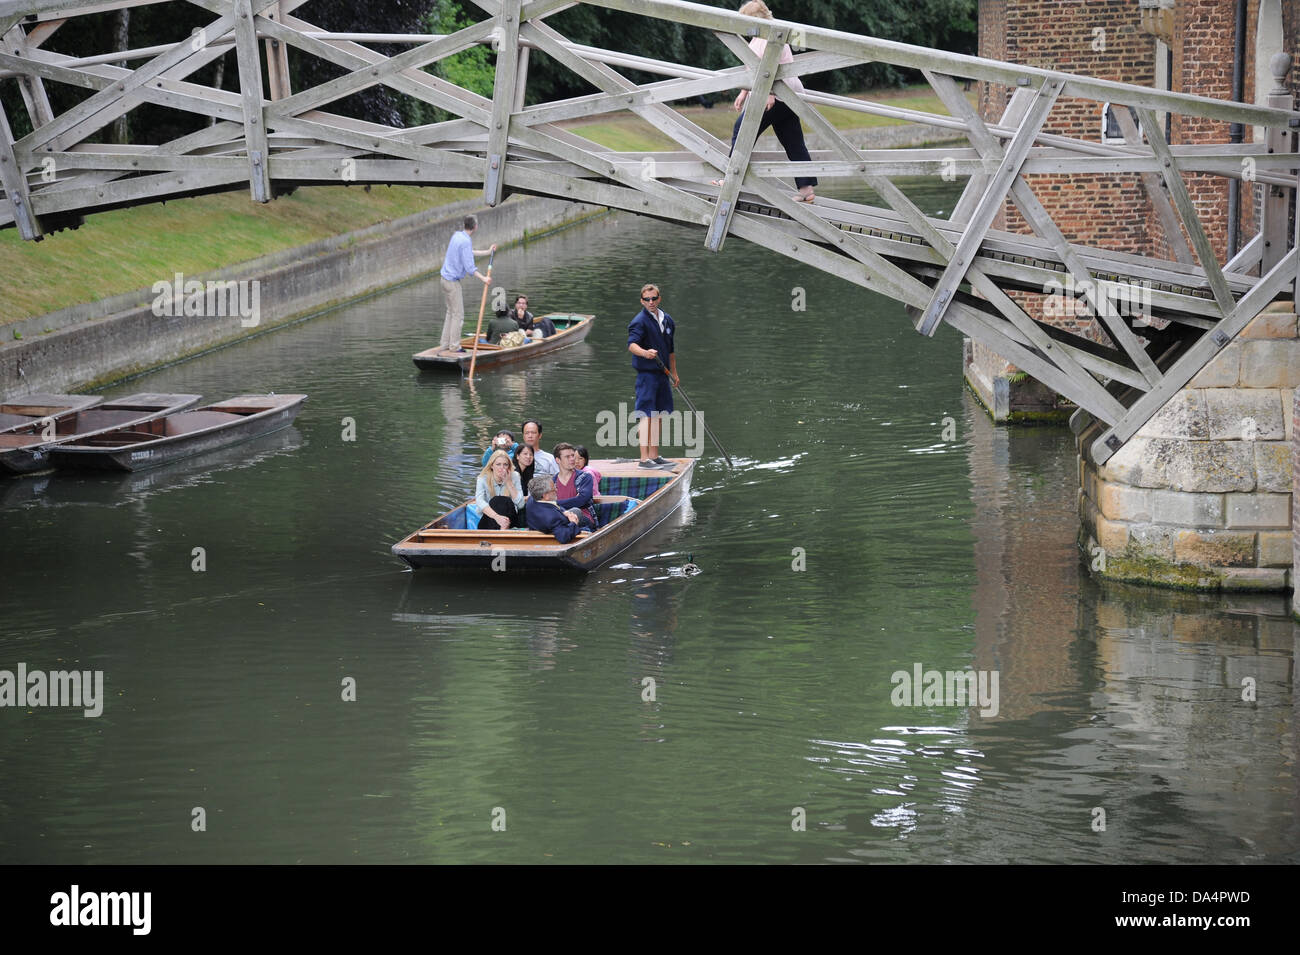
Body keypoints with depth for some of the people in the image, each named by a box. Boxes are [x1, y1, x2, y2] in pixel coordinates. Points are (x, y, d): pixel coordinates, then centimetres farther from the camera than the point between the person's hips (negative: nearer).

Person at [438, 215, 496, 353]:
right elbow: (469, 266, -22)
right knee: (458, 313, -1)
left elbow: (468, 253, 24)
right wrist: (483, 278, -19)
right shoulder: (466, 242, -20)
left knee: (451, 312, 17)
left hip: (446, 278, 9)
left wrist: (487, 251, 30)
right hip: (453, 281, -9)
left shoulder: (457, 235, 8)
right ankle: (454, 345, 2)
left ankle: (444, 344, 19)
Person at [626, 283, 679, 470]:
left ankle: (654, 456, 21)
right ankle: (644, 459, -11)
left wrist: (674, 373, 26)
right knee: (646, 416, -10)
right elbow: (631, 344, -26)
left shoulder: (667, 320, 13)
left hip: (662, 373, 8)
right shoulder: (640, 321, -11)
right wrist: (645, 353, -46)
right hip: (646, 373, -8)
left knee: (657, 416, 13)